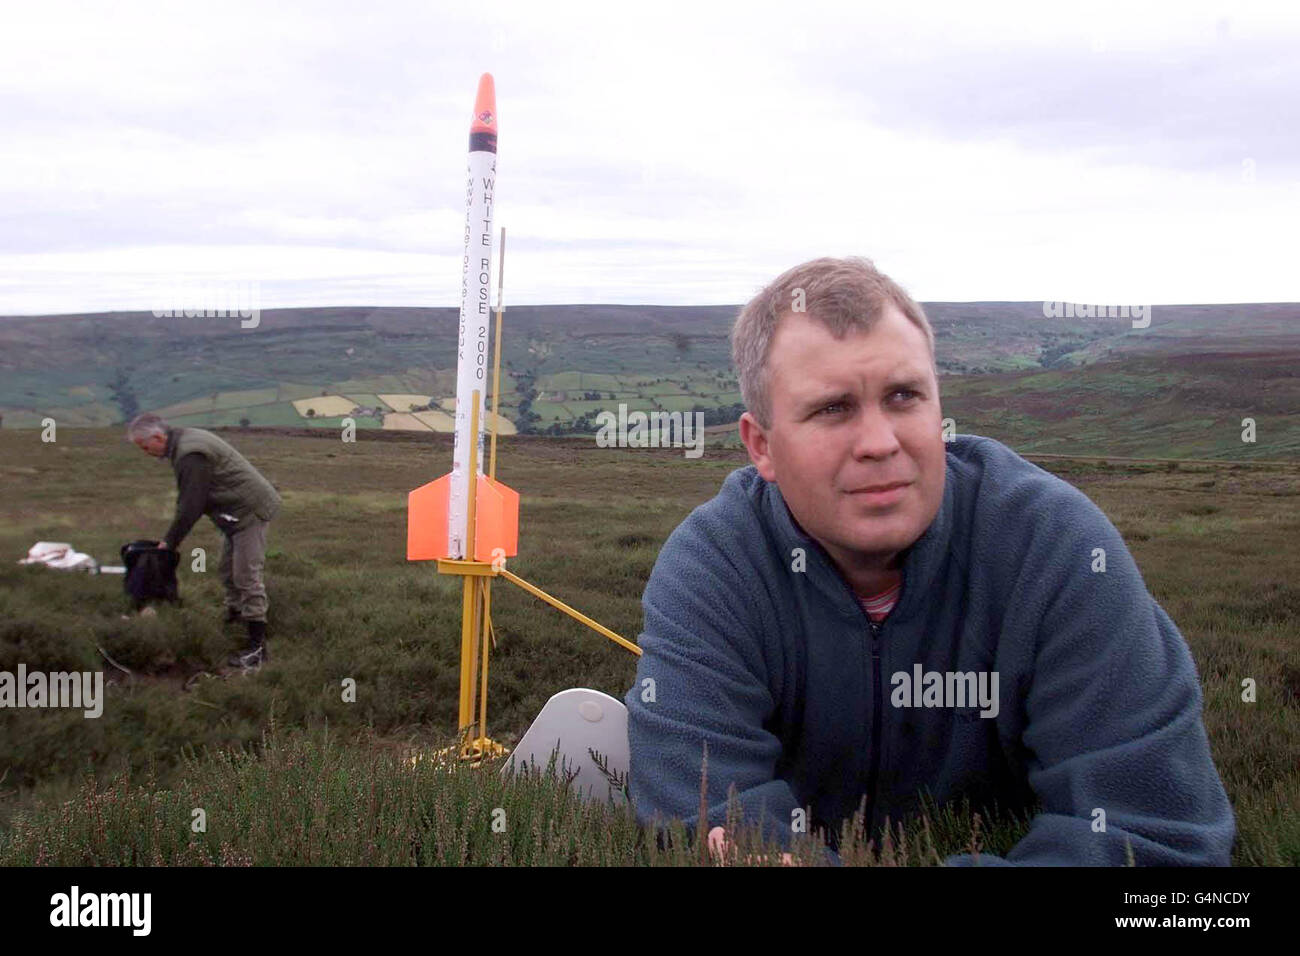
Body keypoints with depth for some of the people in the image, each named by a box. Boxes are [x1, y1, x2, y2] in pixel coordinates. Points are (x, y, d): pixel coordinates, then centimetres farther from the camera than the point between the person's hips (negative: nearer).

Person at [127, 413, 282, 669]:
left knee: (247, 576, -10)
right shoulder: (185, 441, 11)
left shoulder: (192, 456, -24)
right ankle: (234, 615, 40)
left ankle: (257, 646, -8)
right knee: (228, 571, 22)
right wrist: (172, 537, 13)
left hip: (251, 511, -11)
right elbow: (187, 500, 17)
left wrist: (170, 541, -13)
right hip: (237, 512, 11)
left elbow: (191, 506, -23)